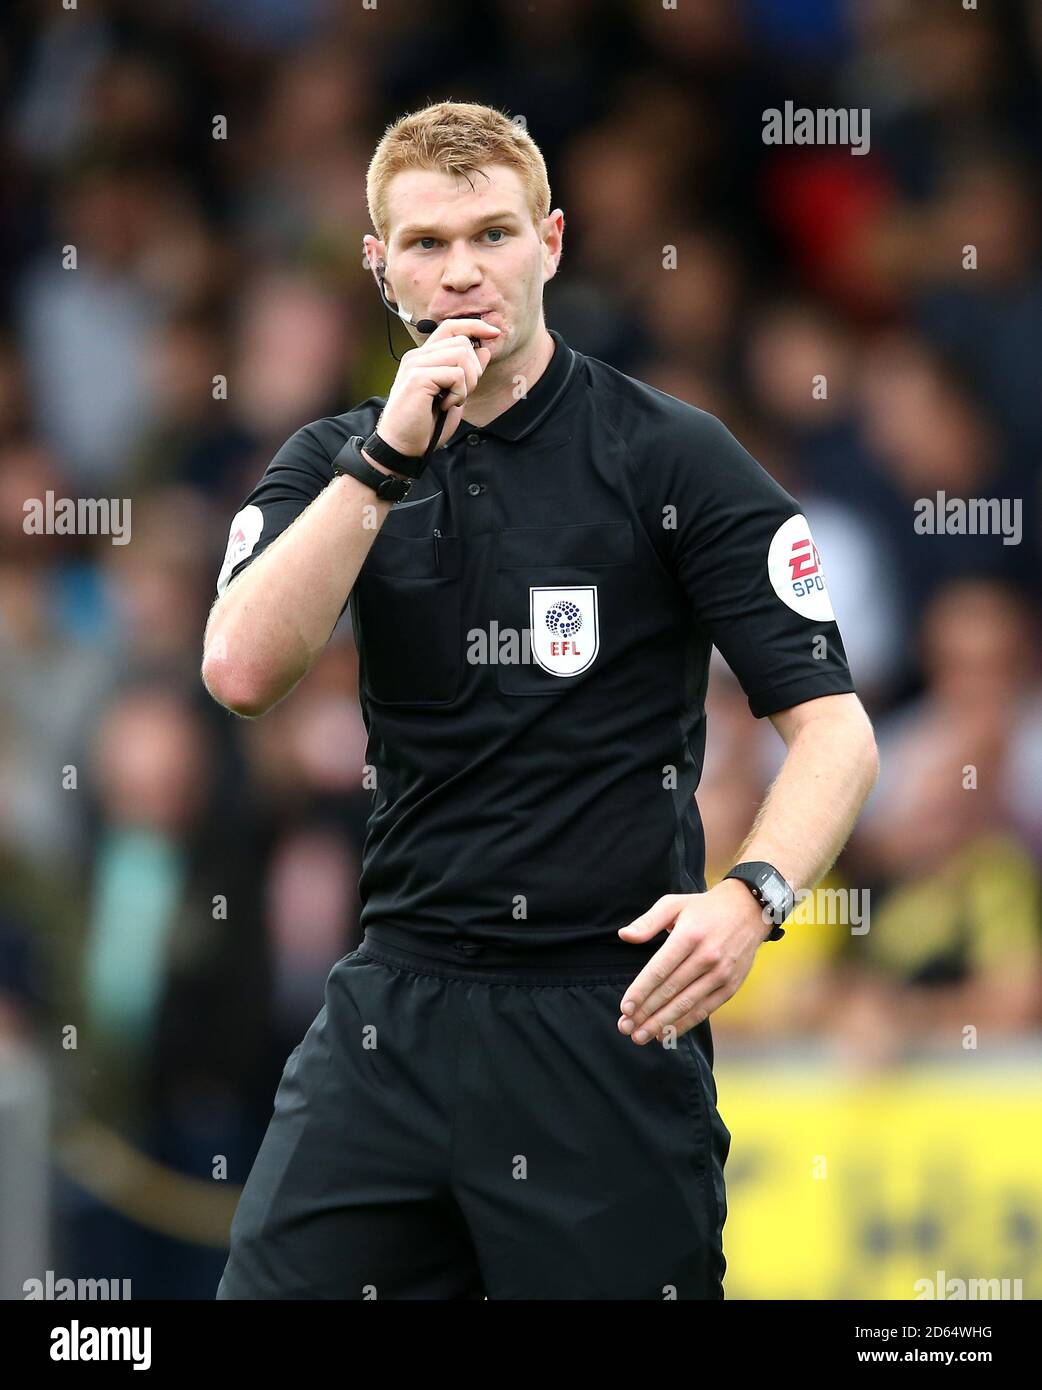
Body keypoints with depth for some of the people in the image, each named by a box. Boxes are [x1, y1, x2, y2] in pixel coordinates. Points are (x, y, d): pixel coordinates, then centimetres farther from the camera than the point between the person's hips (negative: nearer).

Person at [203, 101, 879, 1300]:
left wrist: (750, 896, -26)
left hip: (612, 1022, -3)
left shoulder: (671, 458, -3)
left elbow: (833, 727, -7)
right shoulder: (334, 463, 9)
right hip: (391, 1015, 3)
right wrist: (387, 456, -15)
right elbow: (241, 672, -9)